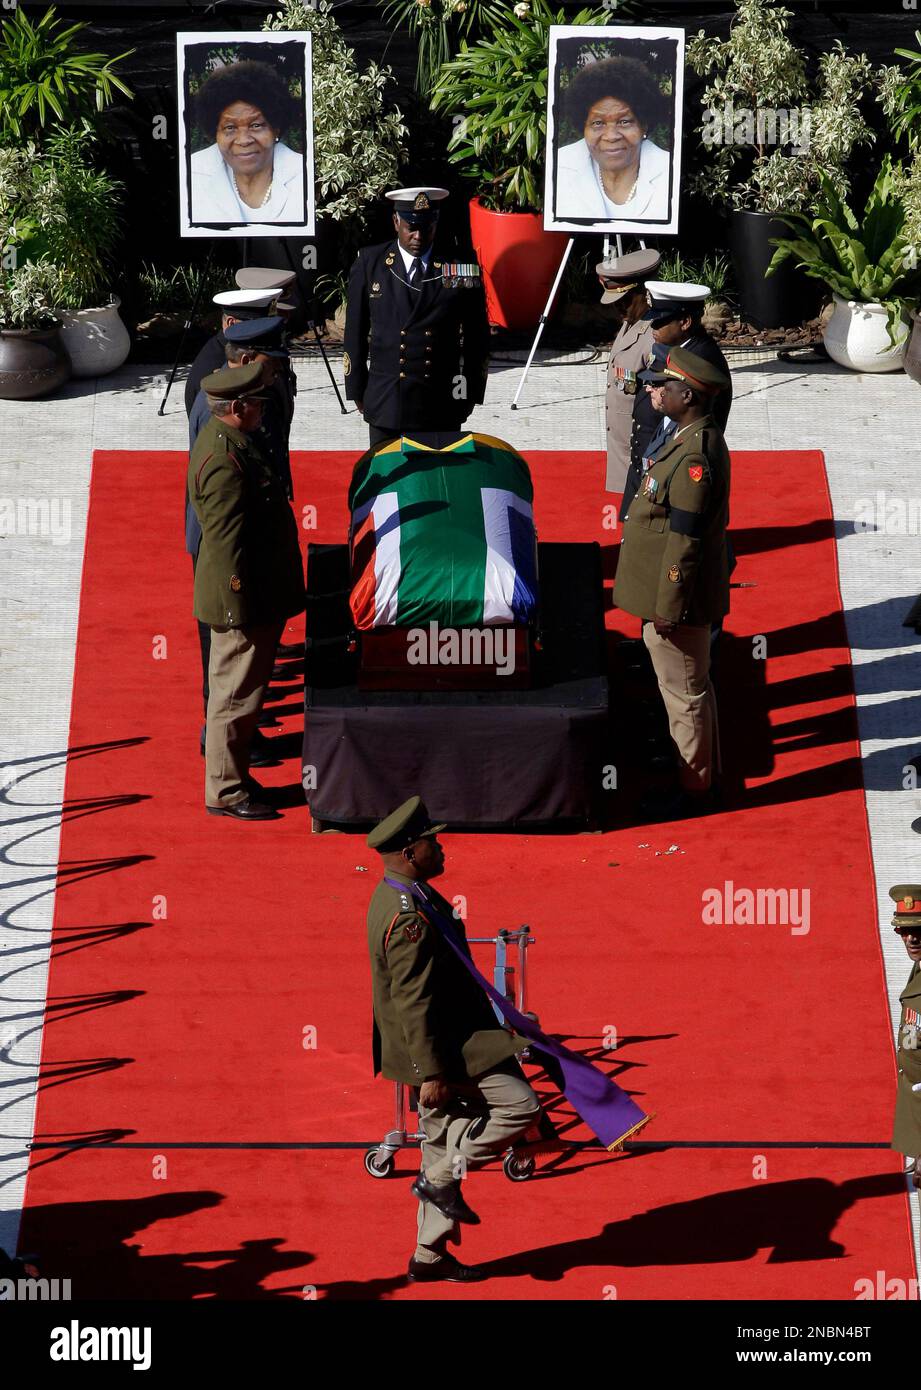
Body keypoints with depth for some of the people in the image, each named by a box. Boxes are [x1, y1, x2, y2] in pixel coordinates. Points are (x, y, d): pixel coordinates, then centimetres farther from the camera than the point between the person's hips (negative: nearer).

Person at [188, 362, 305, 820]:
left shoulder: (221, 440, 8)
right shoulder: (225, 461, -25)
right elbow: (226, 542, -25)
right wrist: (241, 608, -22)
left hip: (253, 597, 11)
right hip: (242, 599, -11)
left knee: (237, 692, 20)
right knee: (237, 695, 0)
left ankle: (232, 775, 32)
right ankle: (225, 791, 10)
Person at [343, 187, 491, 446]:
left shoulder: (460, 268, 0)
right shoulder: (369, 264, 2)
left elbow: (477, 336, 5)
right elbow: (355, 331, 6)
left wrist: (472, 392, 3)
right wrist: (357, 388, 5)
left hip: (442, 405, -1)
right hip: (385, 402, 1)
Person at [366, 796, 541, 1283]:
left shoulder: (393, 897, 9)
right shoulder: (410, 917, -24)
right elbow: (413, 1003, -25)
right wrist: (432, 1073, -23)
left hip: (439, 1046, 11)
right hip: (444, 1050, -11)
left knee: (444, 1140, 15)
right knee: (519, 1105, -8)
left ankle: (429, 1257, 21)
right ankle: (442, 1178, 0)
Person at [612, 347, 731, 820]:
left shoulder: (695, 456, -28)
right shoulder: (698, 438, 4)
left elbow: (684, 540, -26)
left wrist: (667, 608, -20)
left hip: (677, 598, -10)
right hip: (685, 594, 10)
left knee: (684, 694, 5)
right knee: (692, 688, 25)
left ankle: (693, 789, 17)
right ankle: (704, 766, 41)